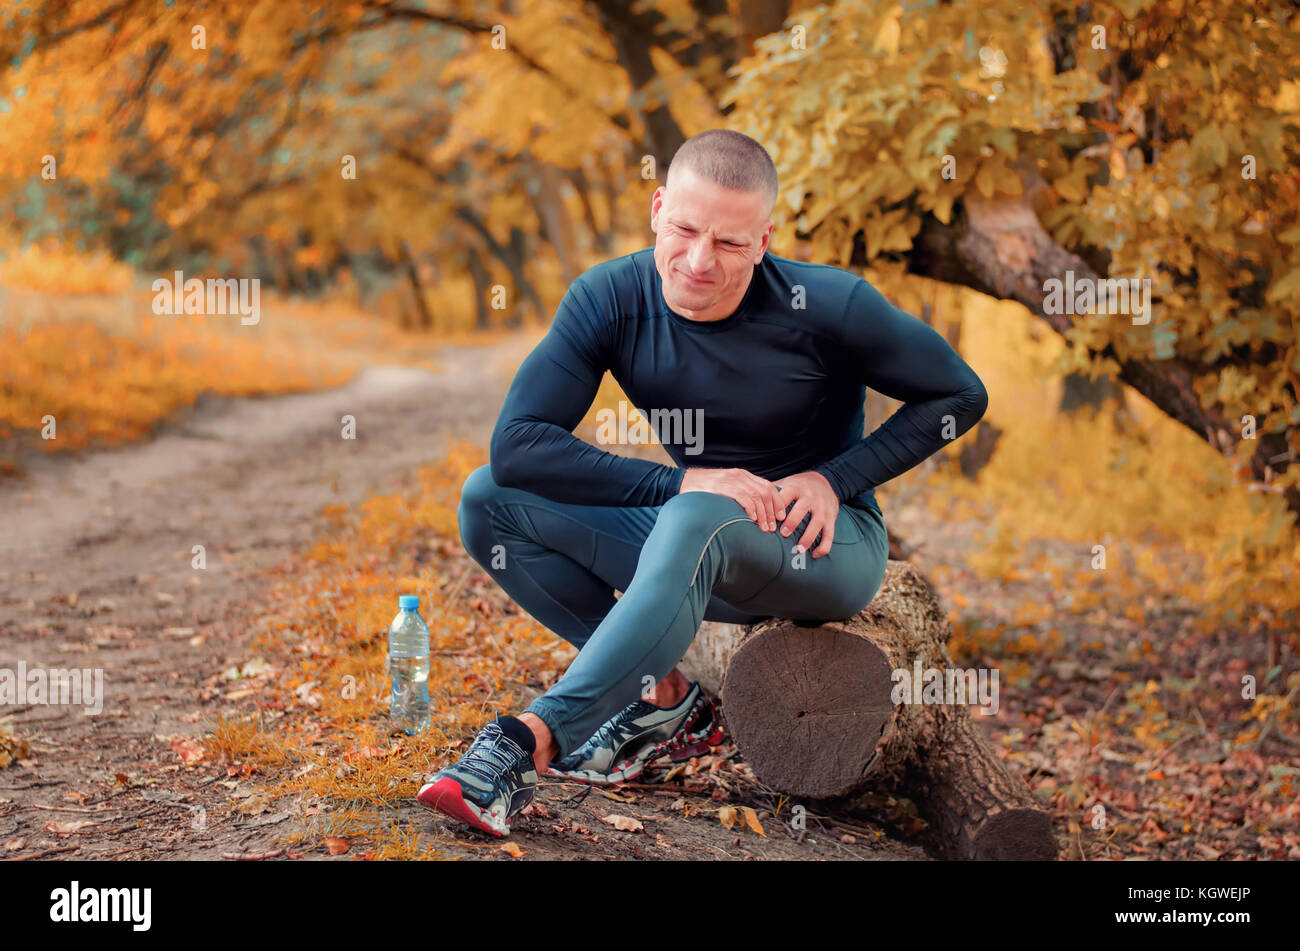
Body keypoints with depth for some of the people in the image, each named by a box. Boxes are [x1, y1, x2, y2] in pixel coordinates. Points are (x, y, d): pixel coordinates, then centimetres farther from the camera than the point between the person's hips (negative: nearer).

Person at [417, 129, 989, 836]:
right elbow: (515, 446, -21)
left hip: (829, 546, -4)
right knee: (489, 499, -13)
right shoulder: (609, 300, -12)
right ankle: (666, 700, -13)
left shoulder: (827, 307, -17)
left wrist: (835, 479, -15)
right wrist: (681, 480, -28)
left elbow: (960, 396, -5)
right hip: (700, 549, 5)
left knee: (695, 520, -39)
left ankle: (532, 740, -44)